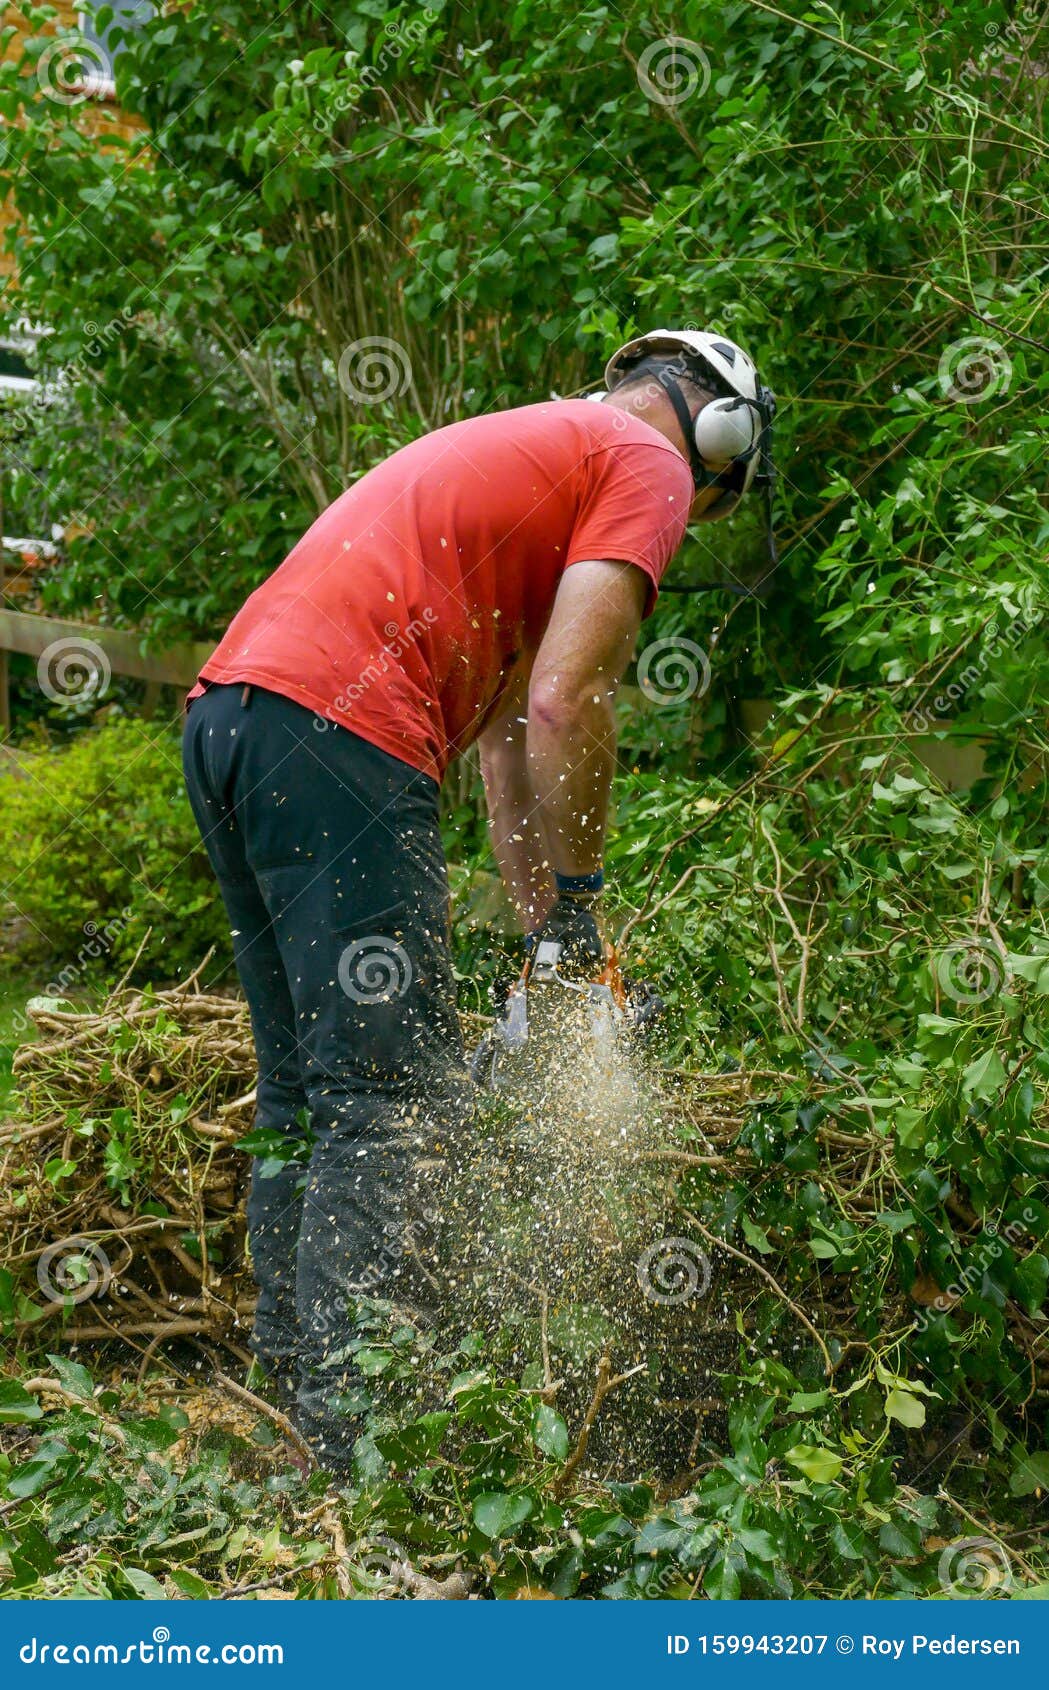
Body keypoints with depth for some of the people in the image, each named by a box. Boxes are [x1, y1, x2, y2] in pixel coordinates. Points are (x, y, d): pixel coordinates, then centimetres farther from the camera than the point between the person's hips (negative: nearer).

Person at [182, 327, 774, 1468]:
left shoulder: (523, 449, 33)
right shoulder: (646, 464, 5)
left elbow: (505, 727, 28)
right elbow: (565, 706, -9)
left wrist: (540, 928, 25)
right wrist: (576, 908, 2)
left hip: (226, 717, 10)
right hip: (336, 732, -10)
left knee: (304, 1091, 15)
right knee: (395, 1100, -6)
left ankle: (291, 1371, 21)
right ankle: (349, 1432, -6)